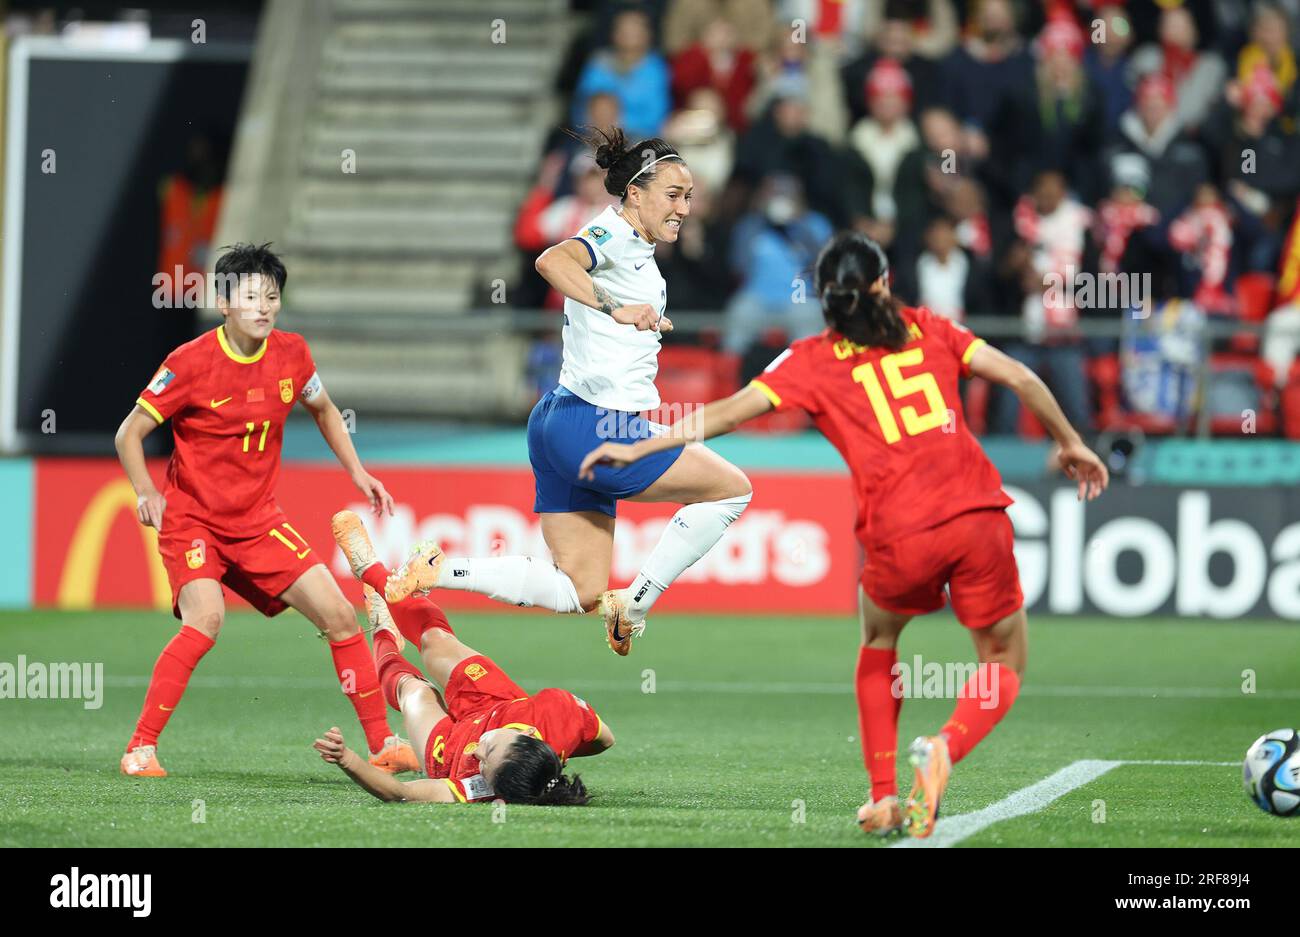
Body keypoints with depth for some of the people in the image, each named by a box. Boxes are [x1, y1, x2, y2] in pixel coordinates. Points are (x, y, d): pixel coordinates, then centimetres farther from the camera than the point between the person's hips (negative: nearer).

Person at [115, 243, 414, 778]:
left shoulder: (291, 355, -1)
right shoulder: (191, 363, -15)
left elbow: (323, 410, 20)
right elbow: (129, 433, -8)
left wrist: (357, 473, 13)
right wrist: (146, 493, -21)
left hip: (258, 522, 5)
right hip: (192, 518, -5)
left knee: (338, 614, -4)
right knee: (205, 620, -29)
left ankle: (382, 743, 8)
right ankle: (141, 747, -21)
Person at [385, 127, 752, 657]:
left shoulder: (636, 250, 18)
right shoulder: (612, 234, -12)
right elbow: (552, 260, -33)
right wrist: (615, 309, -37)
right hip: (595, 428, -10)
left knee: (578, 592, 8)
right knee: (732, 489, 0)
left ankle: (435, 572, 3)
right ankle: (633, 606, 3)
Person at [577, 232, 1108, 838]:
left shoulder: (812, 361, 8)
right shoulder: (929, 329, 15)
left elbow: (730, 411, 2)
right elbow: (1018, 377, 11)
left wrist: (637, 448, 8)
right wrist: (1069, 442, 24)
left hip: (901, 538, -1)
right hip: (978, 517, 1)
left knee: (879, 641, 29)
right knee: (1004, 666, 15)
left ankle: (883, 795, 20)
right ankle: (944, 748, -17)